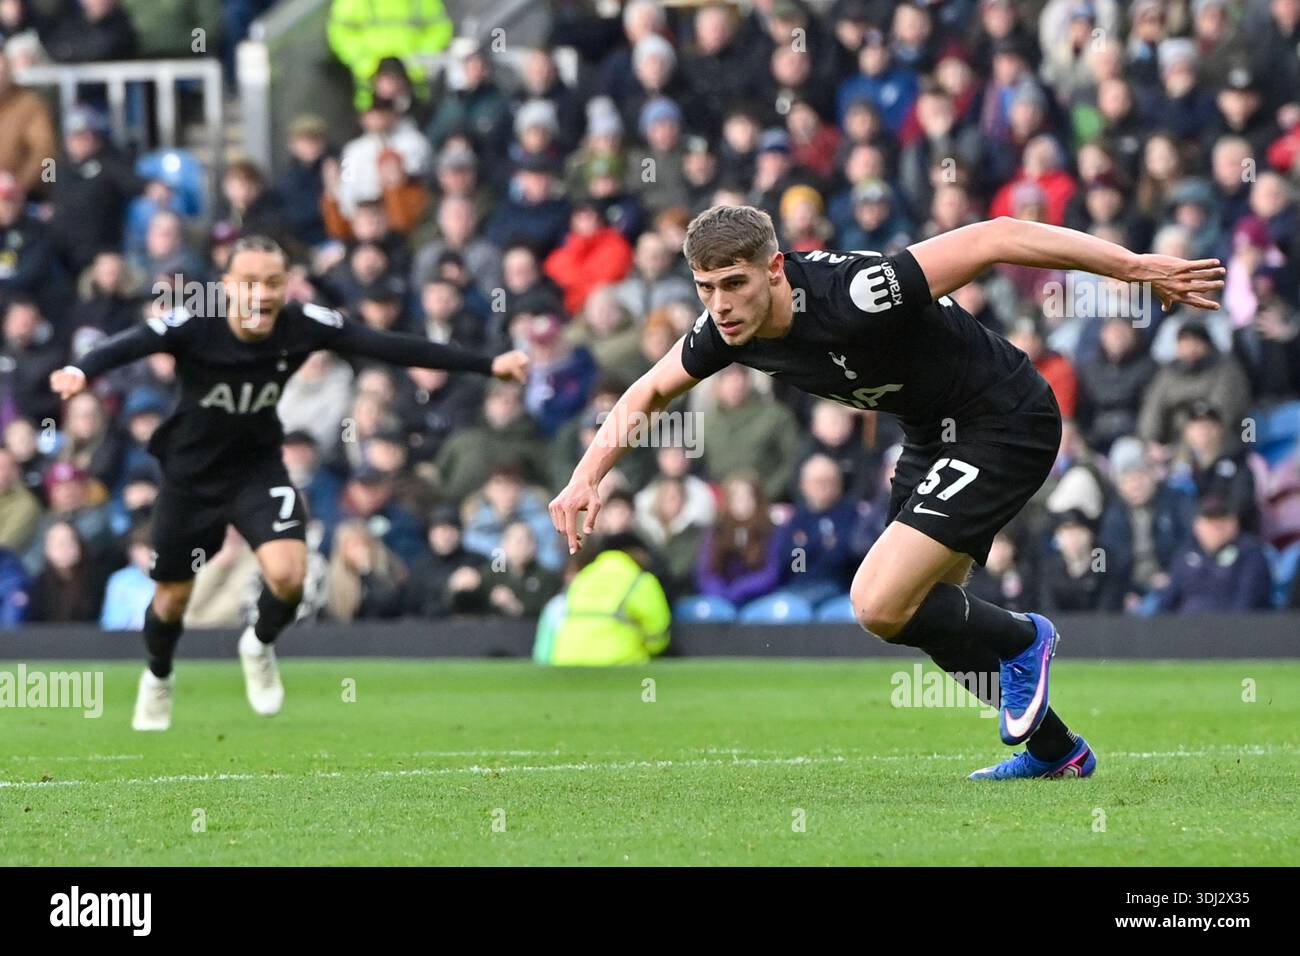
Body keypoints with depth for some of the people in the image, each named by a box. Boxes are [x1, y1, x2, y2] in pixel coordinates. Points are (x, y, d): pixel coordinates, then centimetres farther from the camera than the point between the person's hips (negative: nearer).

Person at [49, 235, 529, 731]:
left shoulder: (304, 325, -22)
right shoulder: (193, 325, -30)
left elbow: (388, 345, -22)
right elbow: (129, 344, -46)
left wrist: (487, 364, -26)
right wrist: (80, 371, -69)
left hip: (258, 470, 1)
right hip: (190, 475, -1)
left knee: (288, 574, -20)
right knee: (173, 597, 12)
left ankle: (259, 646, 15)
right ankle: (157, 680, 46)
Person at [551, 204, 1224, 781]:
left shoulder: (852, 297, -34)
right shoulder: (730, 325, -11)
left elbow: (995, 240, -31)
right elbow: (649, 392, 9)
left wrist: (1139, 267, -28)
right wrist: (586, 477, -6)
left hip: (1005, 425, -9)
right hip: (934, 437, 9)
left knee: (881, 605, -19)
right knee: (921, 616, 18)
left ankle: (1020, 640, 8)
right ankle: (1054, 750, 36)